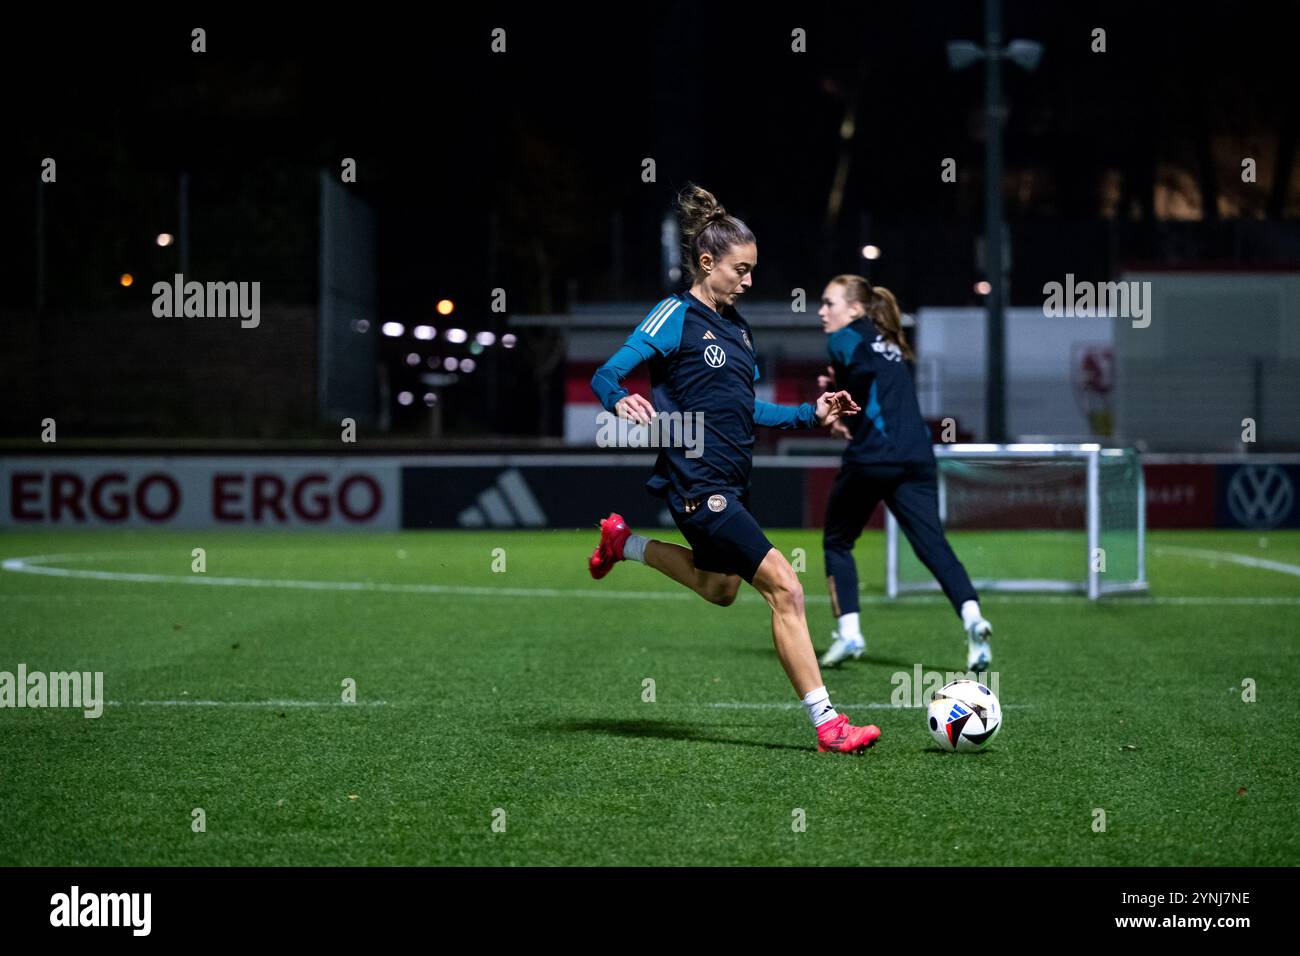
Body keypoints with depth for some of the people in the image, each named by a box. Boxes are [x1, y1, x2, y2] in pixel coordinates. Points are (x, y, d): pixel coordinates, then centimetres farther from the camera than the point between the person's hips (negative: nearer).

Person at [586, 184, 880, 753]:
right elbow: (605, 376, -14)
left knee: (719, 589, 27)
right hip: (697, 482, -9)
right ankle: (827, 725, -13)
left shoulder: (736, 327, 14)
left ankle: (624, 544, 43)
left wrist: (811, 415, 14)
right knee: (784, 588, -16)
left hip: (731, 482, 9)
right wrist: (621, 403, -36)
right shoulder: (677, 316, -10)